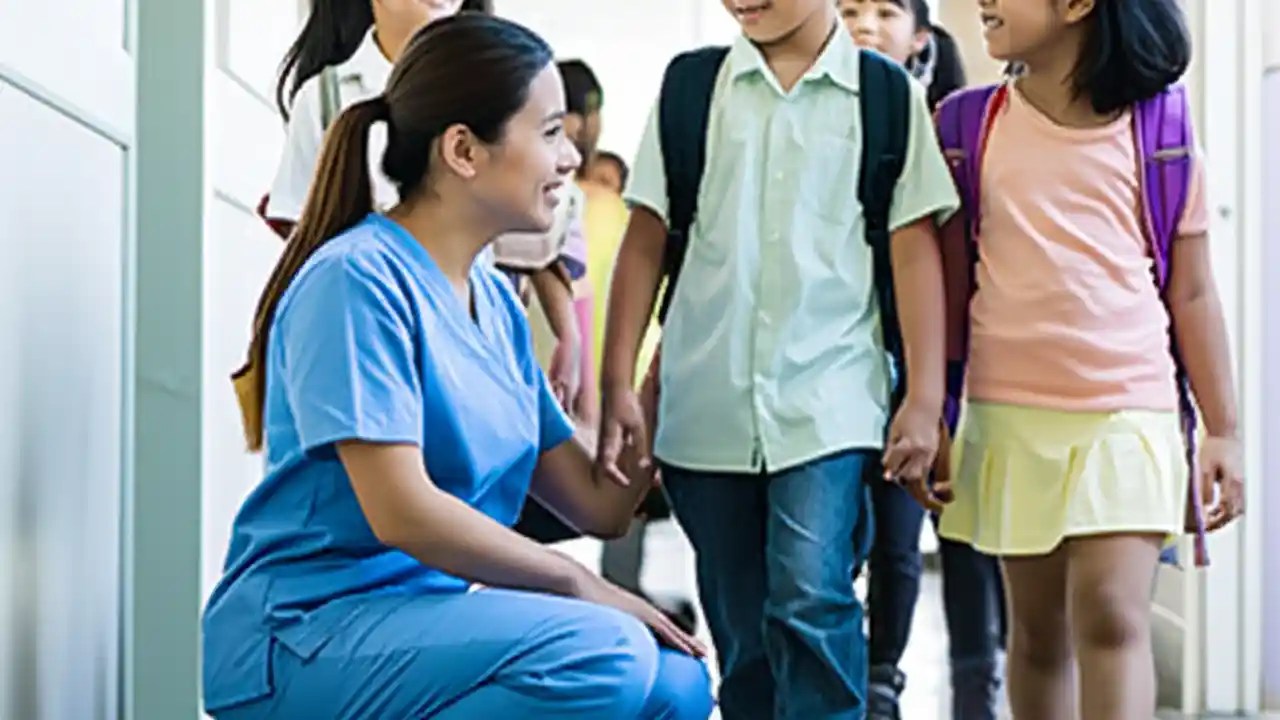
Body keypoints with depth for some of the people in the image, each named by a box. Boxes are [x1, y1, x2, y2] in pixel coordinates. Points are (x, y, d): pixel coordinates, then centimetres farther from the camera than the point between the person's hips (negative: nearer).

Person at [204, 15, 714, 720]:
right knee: (603, 655, -27)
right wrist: (579, 585, -12)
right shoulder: (359, 278, -13)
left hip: (425, 619, 8)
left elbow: (600, 506, 10)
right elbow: (400, 511, -21)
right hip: (302, 633, -8)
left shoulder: (496, 302, 12)